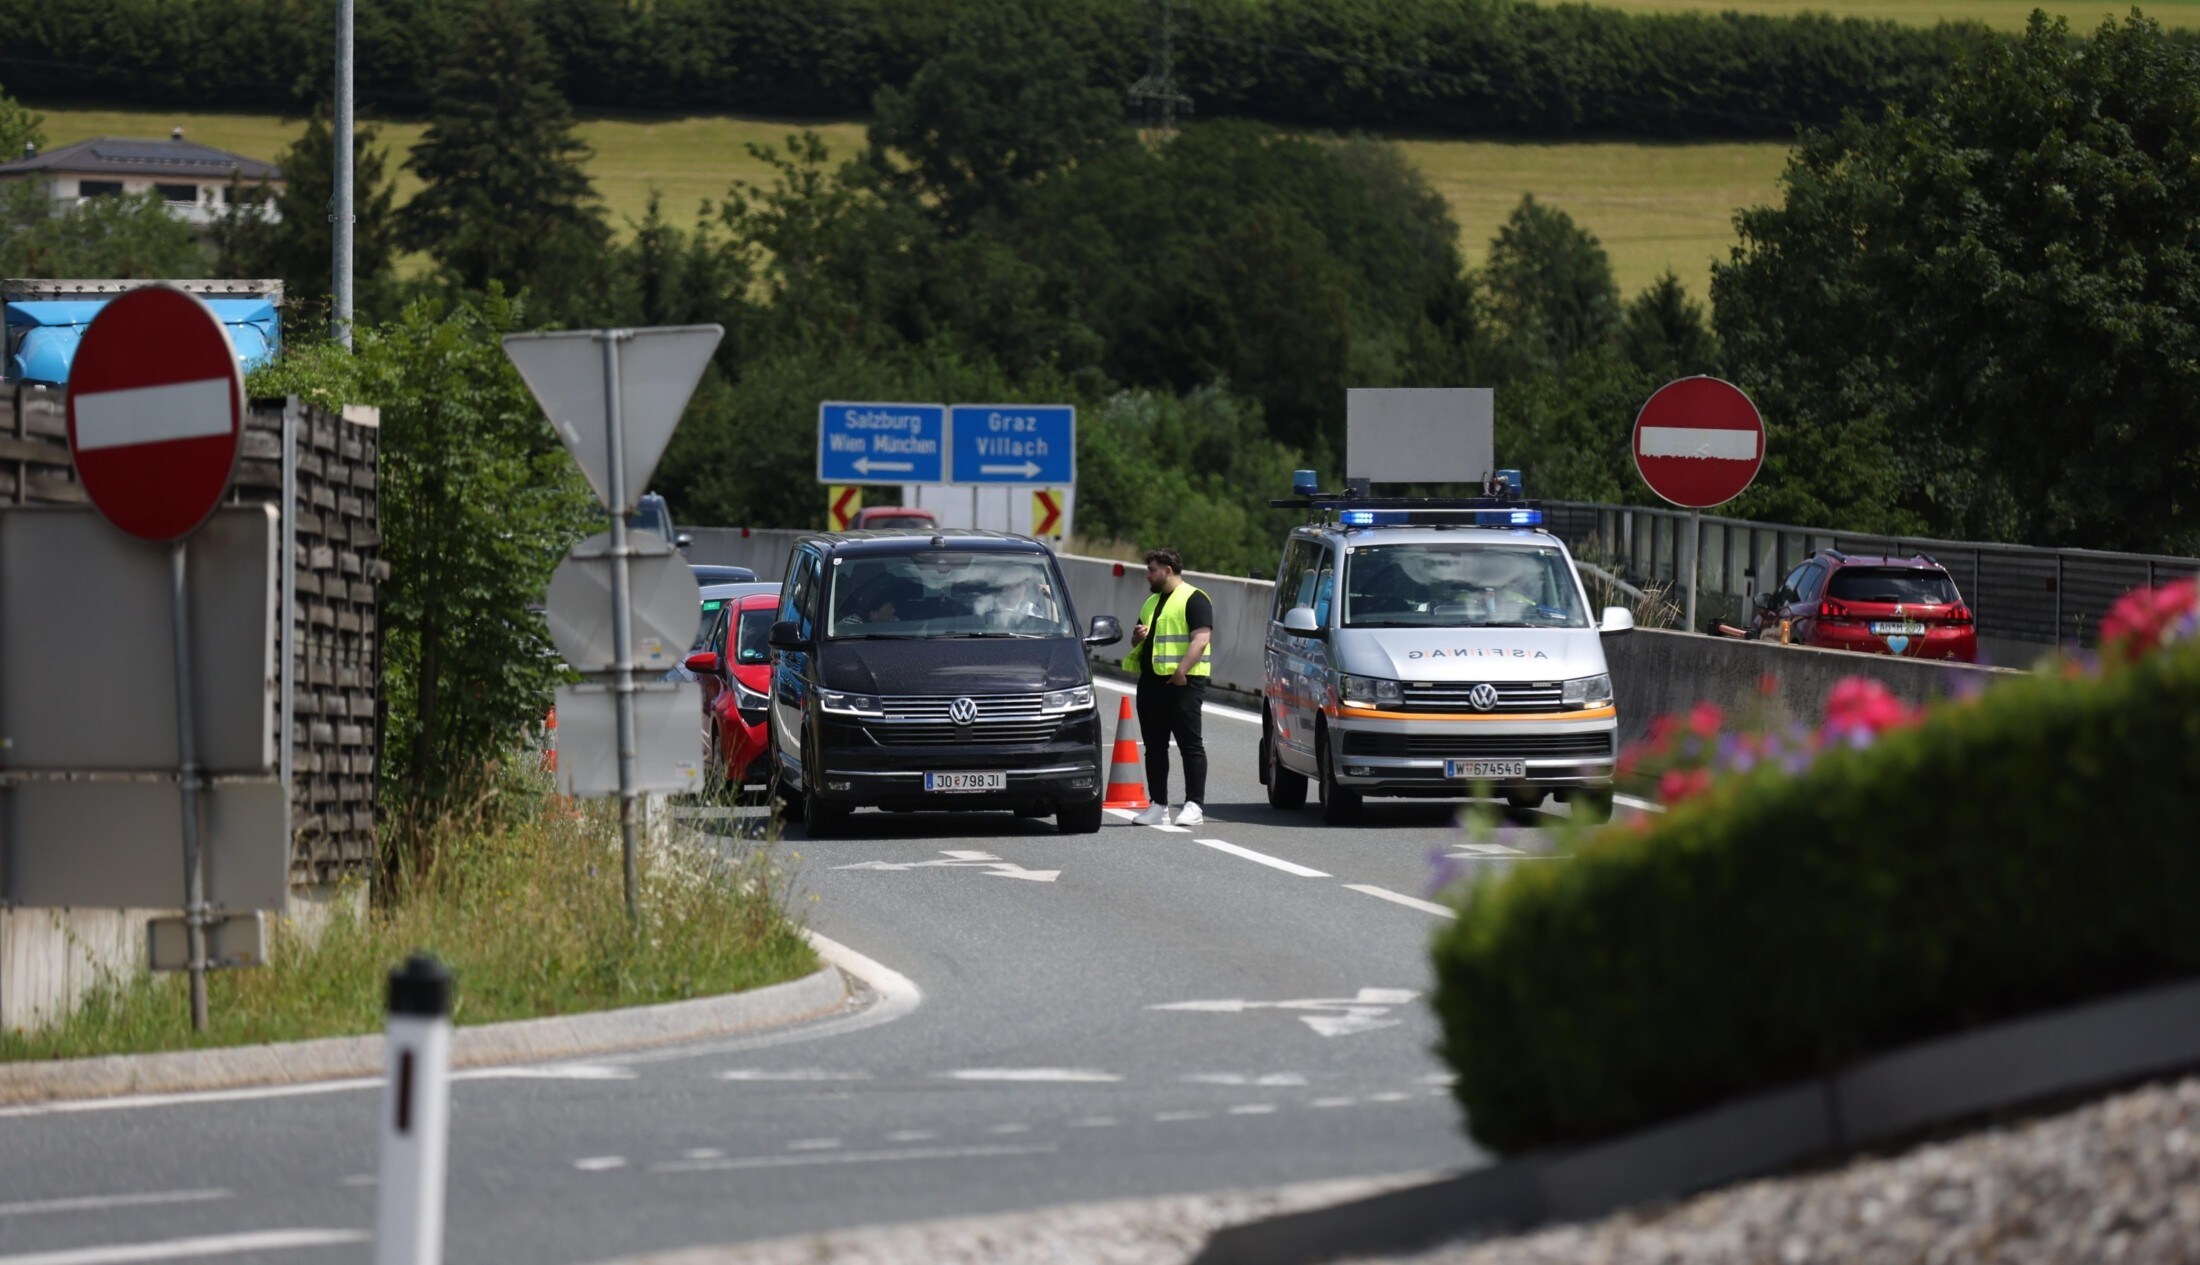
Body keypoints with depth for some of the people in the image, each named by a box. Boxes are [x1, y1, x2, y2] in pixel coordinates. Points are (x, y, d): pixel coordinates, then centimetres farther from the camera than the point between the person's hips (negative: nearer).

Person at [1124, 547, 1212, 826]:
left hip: (1182, 683, -9)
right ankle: (1158, 806, 12)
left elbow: (1201, 638, -15)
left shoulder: (1194, 600, -5)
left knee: (1190, 745, -7)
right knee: (1154, 747, 8)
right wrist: (1138, 636, 6)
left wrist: (1182, 670, -26)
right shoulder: (1151, 602, 22)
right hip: (1151, 682, 9)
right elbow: (1138, 642, 31)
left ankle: (1193, 806, -9)